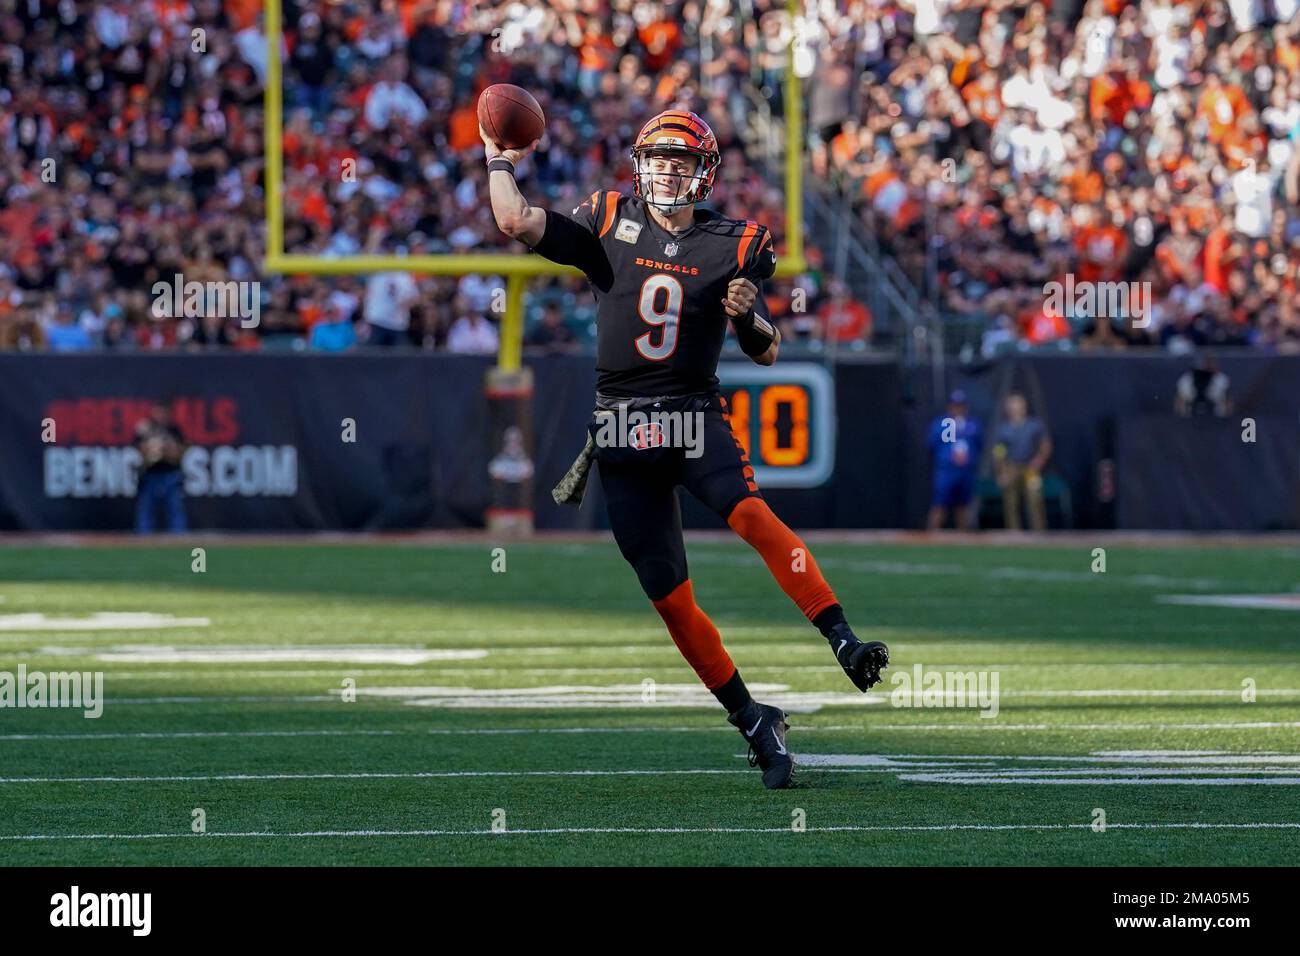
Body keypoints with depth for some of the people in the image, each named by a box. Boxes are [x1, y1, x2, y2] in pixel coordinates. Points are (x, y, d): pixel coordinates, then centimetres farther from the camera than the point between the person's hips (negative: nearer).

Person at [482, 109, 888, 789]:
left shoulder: (733, 247, 6)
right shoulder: (607, 223, 6)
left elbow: (767, 354, 9)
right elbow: (516, 223, -5)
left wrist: (750, 315, -11)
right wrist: (499, 157, 2)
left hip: (696, 418, -1)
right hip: (622, 427, 1)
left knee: (749, 511, -33)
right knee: (669, 596, -2)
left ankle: (843, 642, -40)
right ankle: (753, 722, 9)